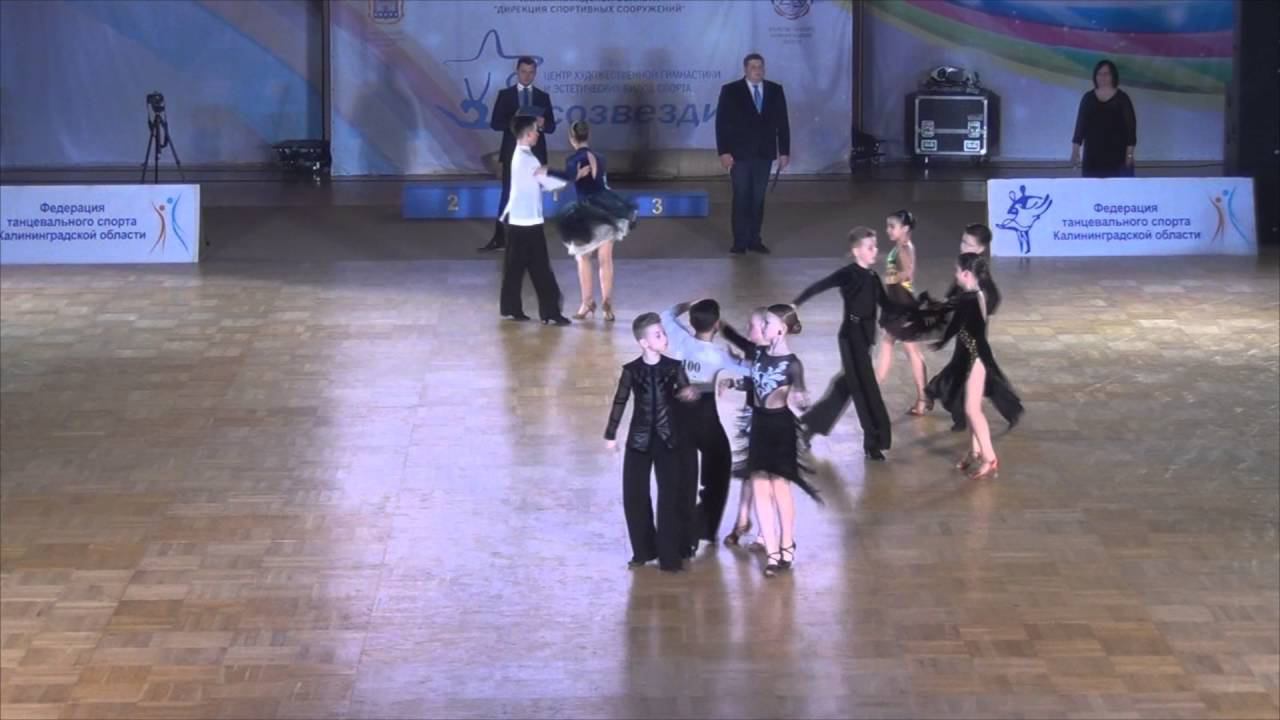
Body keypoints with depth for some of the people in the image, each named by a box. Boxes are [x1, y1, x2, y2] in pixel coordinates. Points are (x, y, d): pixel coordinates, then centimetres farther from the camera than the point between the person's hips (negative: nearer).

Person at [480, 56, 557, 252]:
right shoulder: (505, 94, 3)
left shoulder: (543, 97, 8)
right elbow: (495, 123, -3)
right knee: (508, 195, -2)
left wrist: (542, 124, -18)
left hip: (535, 153, 2)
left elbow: (551, 127, 5)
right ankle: (499, 238, -1)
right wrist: (513, 122, -20)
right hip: (512, 152, -2)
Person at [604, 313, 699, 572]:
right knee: (634, 496, 5)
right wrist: (611, 434, 8)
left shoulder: (674, 367, -4)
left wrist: (689, 394, -25)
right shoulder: (631, 370, -5)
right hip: (639, 439, 0)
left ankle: (670, 555, 10)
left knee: (671, 496, 1)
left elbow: (685, 393, -1)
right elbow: (620, 402, 4)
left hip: (668, 439, 0)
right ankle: (643, 551, 21)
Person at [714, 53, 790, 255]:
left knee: (758, 198, 5)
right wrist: (724, 152, -11)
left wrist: (784, 151, 2)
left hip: (764, 153, 3)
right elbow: (722, 123, -4)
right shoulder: (730, 91, -2)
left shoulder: (775, 90, 6)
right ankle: (740, 242, 2)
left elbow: (782, 122, 7)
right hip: (739, 154, -3)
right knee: (741, 198, -1)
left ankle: (754, 239, 11)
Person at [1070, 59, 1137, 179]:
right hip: (1093, 157, 2)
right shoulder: (1088, 98, 8)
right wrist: (1075, 152, 2)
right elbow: (1080, 125, 8)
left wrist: (1129, 154, -7)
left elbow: (1130, 127, -1)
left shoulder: (1122, 99, 1)